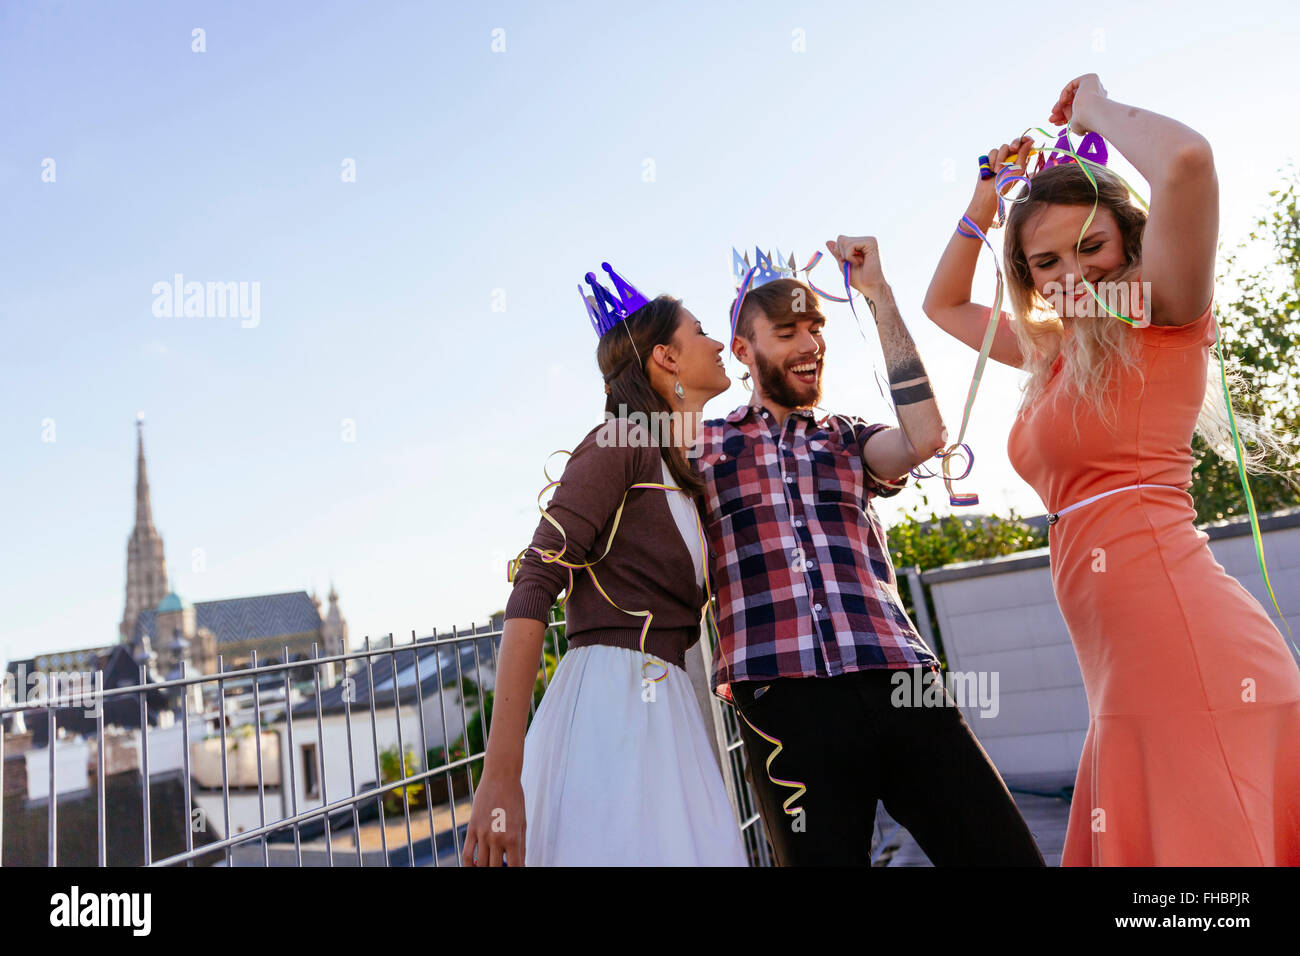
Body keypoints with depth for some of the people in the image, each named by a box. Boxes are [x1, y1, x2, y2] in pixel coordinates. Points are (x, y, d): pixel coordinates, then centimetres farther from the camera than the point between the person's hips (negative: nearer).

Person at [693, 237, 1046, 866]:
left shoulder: (848, 441, 21)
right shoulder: (704, 445, 16)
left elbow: (925, 436, 1)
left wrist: (877, 294, 5)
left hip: (897, 679, 3)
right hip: (782, 695, -2)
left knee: (1003, 851, -1)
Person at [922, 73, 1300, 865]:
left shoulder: (1162, 321, -2)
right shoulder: (1054, 350, 19)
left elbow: (1187, 161, -20)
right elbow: (944, 306, 33)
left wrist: (1095, 106, -1)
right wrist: (988, 198, 22)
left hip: (1186, 649, -8)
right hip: (1129, 677, 8)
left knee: (1204, 843, -4)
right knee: (1138, 844, 15)